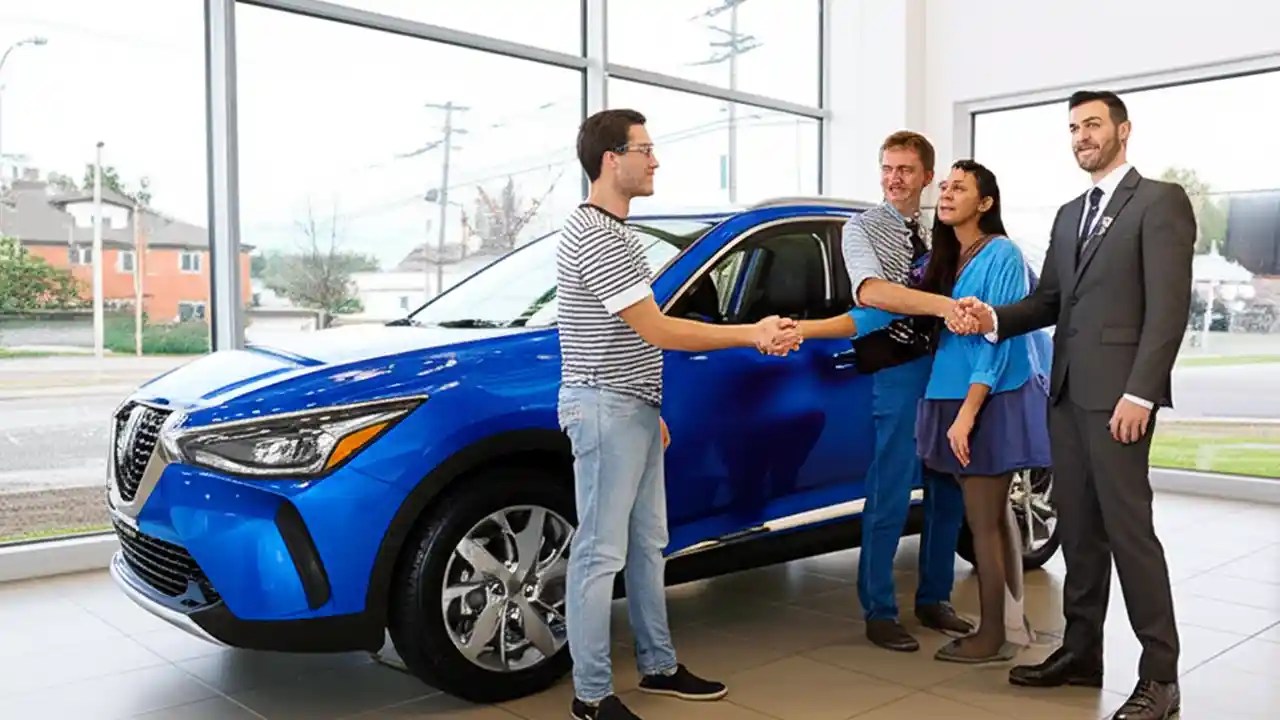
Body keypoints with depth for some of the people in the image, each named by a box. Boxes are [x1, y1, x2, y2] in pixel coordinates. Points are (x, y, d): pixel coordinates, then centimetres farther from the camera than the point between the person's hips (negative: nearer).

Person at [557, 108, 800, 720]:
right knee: (601, 554, -3)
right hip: (606, 410, -10)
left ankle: (658, 666, 28)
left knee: (648, 545, 16)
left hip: (632, 410, 10)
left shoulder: (610, 232, 15)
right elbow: (657, 330, -20)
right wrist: (754, 335, -15)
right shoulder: (595, 237, -18)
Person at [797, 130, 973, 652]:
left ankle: (933, 599, 28)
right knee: (890, 496, -3)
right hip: (899, 369, -5)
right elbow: (873, 292, -19)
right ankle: (879, 613, 11)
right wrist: (944, 305, -28)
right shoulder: (863, 228, -1)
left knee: (947, 491, 12)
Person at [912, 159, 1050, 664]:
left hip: (992, 401, -8)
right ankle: (1013, 623, 25)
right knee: (995, 515, 14)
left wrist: (968, 412, -21)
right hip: (955, 396, 8)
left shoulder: (1001, 254, -12)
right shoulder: (942, 259, 12)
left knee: (982, 521, -2)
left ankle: (992, 637, 10)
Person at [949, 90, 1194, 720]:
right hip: (1067, 392, 7)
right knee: (1078, 527, 11)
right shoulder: (1069, 215, 20)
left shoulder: (1160, 201, -2)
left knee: (1128, 527, -5)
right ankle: (1080, 651, 22)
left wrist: (1140, 392, -18)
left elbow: (1169, 306, -11)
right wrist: (995, 317, -4)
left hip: (1117, 393, -7)